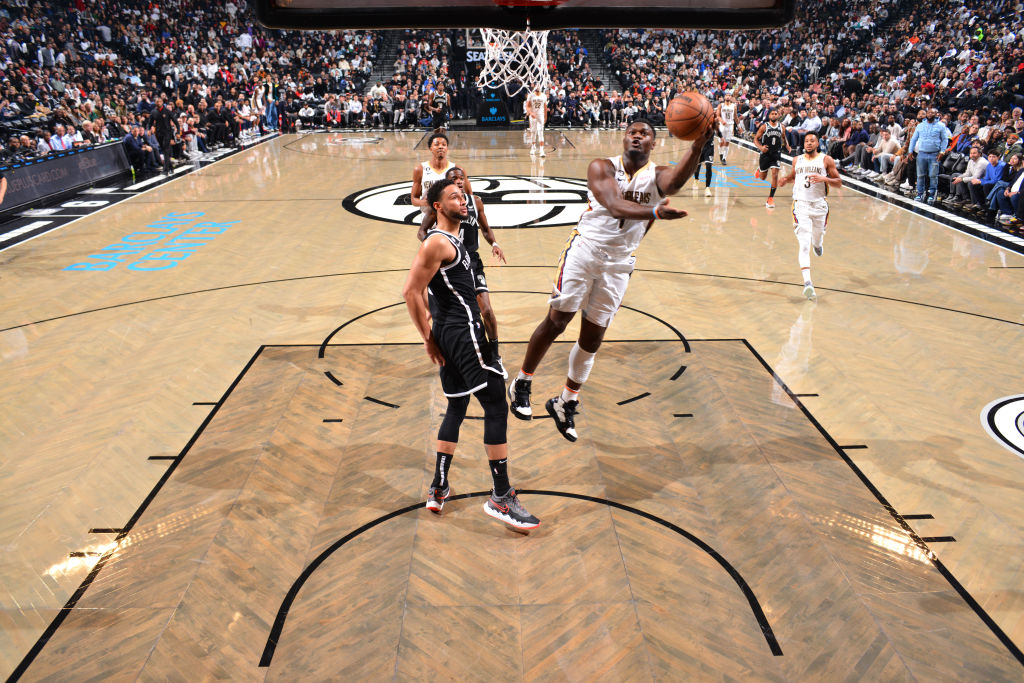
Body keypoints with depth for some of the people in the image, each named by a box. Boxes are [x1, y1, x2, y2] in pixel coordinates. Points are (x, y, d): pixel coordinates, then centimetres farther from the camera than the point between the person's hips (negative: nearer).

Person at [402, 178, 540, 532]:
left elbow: (421, 290, 25)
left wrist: (432, 335, 21)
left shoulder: (451, 239, 19)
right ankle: (501, 498, -5)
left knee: (457, 407, 16)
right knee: (496, 405, -10)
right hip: (464, 331, -11)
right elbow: (411, 292, -16)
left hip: (449, 331, 11)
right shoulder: (438, 242, -12)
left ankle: (438, 489, 22)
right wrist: (428, 339, -11)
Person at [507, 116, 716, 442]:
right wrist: (655, 212, -43)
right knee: (556, 321, 0)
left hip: (619, 263, 2)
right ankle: (522, 384, 22)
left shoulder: (657, 176, -1)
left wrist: (698, 145, -47)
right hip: (585, 249, -2)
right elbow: (615, 206, -24)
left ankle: (565, 402, 25)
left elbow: (679, 177, -27)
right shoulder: (602, 167, -5)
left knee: (592, 337, 8)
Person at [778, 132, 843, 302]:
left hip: (819, 205, 1)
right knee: (804, 245, -15)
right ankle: (807, 284, -24)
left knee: (817, 242, 19)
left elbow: (839, 183, 1)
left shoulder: (826, 160, 2)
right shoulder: (797, 160, 9)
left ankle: (818, 243, 60)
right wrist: (786, 180, 6)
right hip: (801, 205, -1)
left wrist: (824, 178, -17)